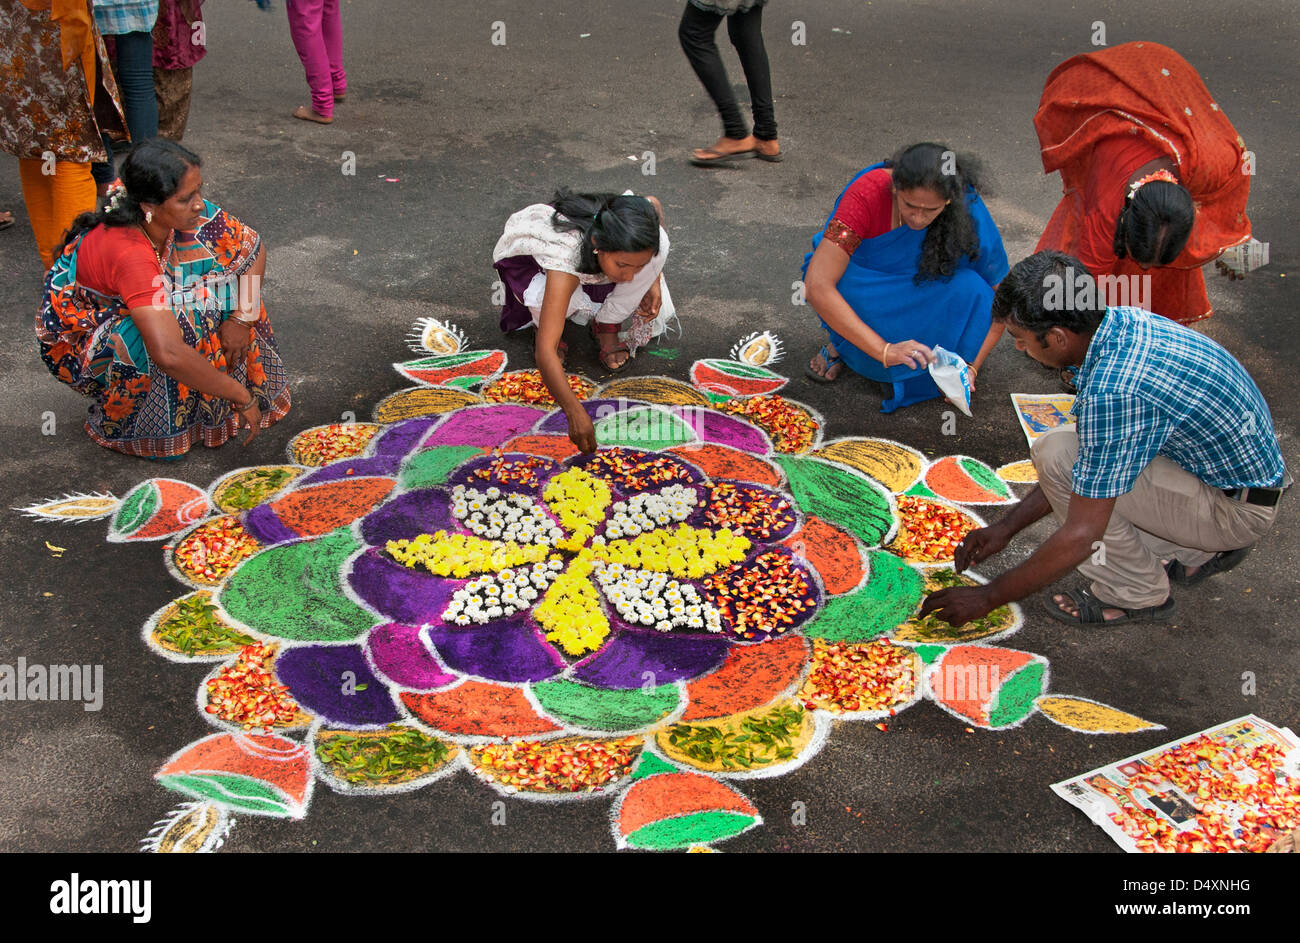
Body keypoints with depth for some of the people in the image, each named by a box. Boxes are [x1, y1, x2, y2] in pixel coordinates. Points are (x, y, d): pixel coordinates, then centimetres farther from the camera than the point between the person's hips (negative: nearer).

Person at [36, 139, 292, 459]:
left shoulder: (182, 213, -20)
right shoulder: (129, 254, -39)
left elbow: (253, 247, -6)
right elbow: (168, 354, -48)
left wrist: (242, 317, -19)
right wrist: (240, 396, -39)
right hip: (78, 345, -7)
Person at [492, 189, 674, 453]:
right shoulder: (565, 257, -47)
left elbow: (654, 205, -4)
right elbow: (545, 353, -51)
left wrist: (654, 280, -12)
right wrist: (575, 413, -60)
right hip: (528, 258, -4)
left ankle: (606, 325, -5)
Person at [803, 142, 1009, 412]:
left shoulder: (968, 211, -26)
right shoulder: (868, 194, -32)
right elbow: (817, 285, -38)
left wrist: (970, 368, -27)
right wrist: (883, 350, -43)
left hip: (926, 297, 1)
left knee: (970, 289, -31)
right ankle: (842, 343, -5)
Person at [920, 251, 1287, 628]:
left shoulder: (1113, 391, -32)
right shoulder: (1122, 320, -4)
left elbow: (1080, 537, -25)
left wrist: (988, 598, -14)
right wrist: (1007, 527, 9)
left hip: (1240, 509, -9)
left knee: (1057, 455, -19)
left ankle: (1137, 594, -2)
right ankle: (1200, 550, 19)